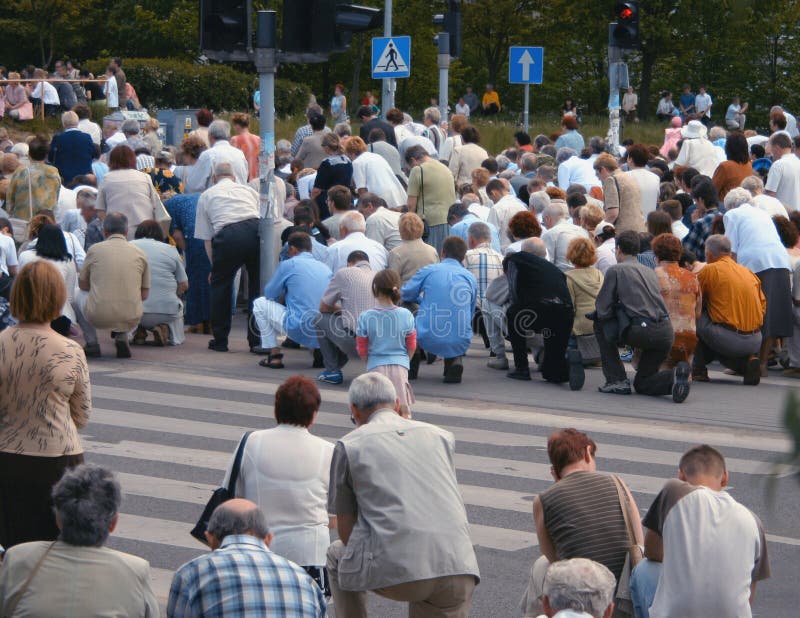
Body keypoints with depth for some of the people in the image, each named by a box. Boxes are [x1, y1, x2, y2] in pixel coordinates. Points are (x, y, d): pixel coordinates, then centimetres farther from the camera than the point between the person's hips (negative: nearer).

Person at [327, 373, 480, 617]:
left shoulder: (349, 445, 12)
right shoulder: (441, 436, 22)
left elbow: (345, 528, 15)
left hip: (396, 572, -3)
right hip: (459, 569, 3)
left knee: (337, 554, 29)